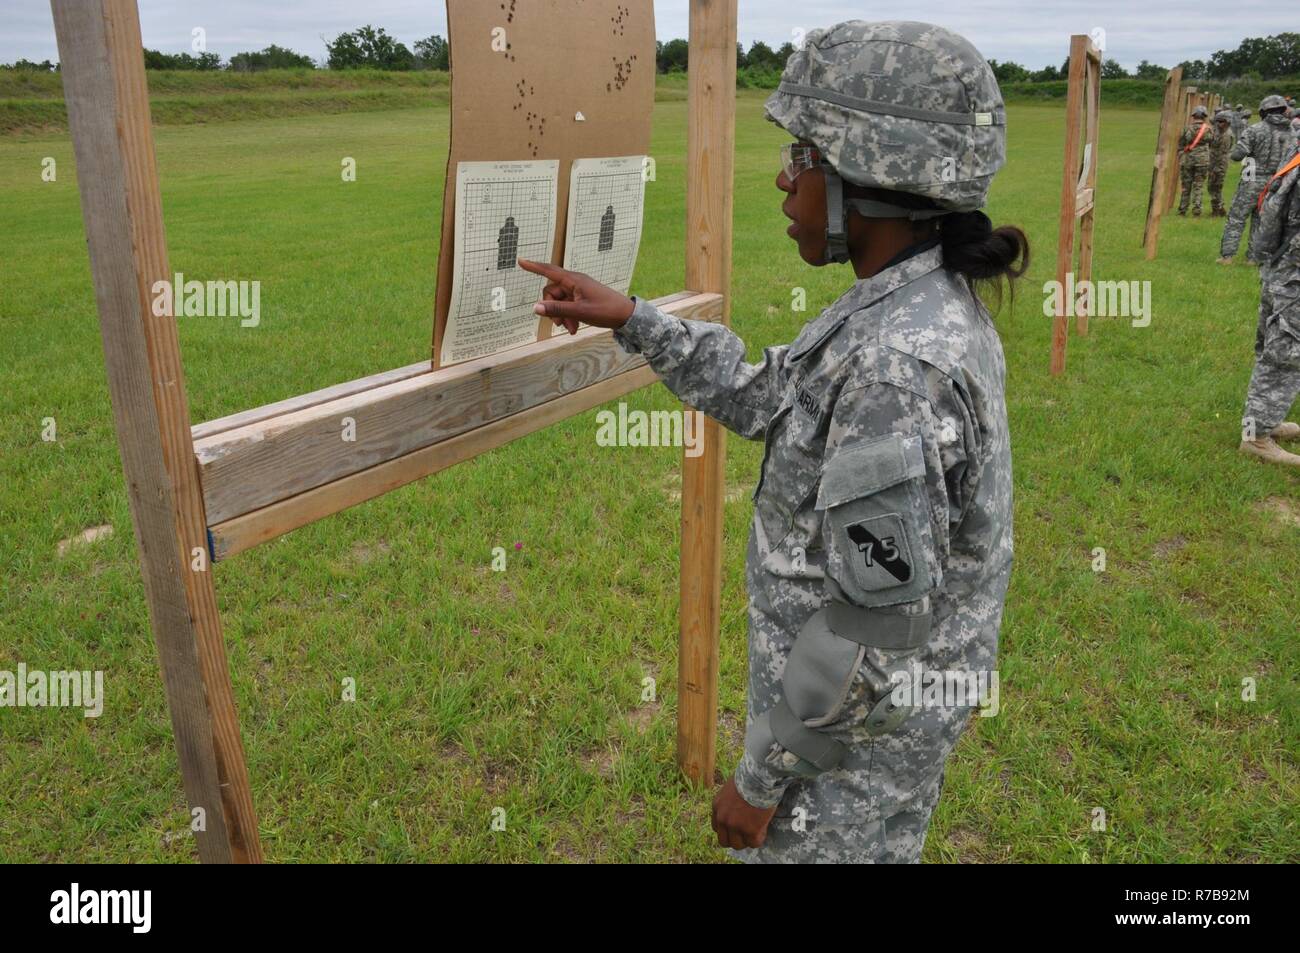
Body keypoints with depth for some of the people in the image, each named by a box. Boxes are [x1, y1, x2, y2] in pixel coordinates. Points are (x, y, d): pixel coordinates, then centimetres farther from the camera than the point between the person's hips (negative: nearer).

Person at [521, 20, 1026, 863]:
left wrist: (762, 776, -16)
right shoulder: (926, 302, -2)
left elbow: (875, 632, -28)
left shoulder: (897, 365, -32)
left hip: (859, 728, -8)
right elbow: (772, 402, 10)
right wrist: (631, 319, 6)